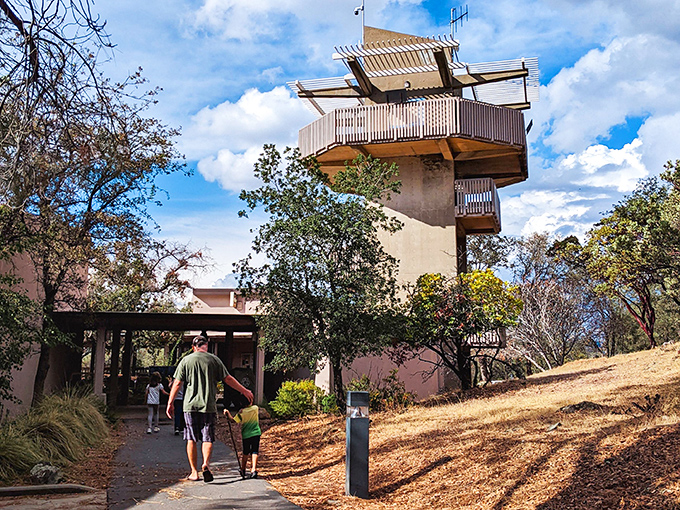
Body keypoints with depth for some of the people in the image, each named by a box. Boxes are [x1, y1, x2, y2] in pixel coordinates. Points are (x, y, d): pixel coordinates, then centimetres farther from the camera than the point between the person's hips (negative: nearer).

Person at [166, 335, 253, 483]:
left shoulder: (186, 360, 3)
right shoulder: (214, 360, 2)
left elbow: (177, 383, 2)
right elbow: (228, 379, 2)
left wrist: (170, 403, 10)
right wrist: (245, 391, 12)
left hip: (190, 405, 1)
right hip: (208, 405, 0)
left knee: (191, 440, 9)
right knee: (207, 438, 5)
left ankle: (194, 472, 10)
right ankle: (206, 463, -18)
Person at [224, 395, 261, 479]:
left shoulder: (241, 413, -10)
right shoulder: (255, 408, -1)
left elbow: (233, 420, -12)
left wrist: (228, 413, 0)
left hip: (246, 435, 0)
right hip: (256, 433, 0)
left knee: (245, 453, 16)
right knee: (255, 452, 0)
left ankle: (243, 470, 26)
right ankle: (254, 470, -13)